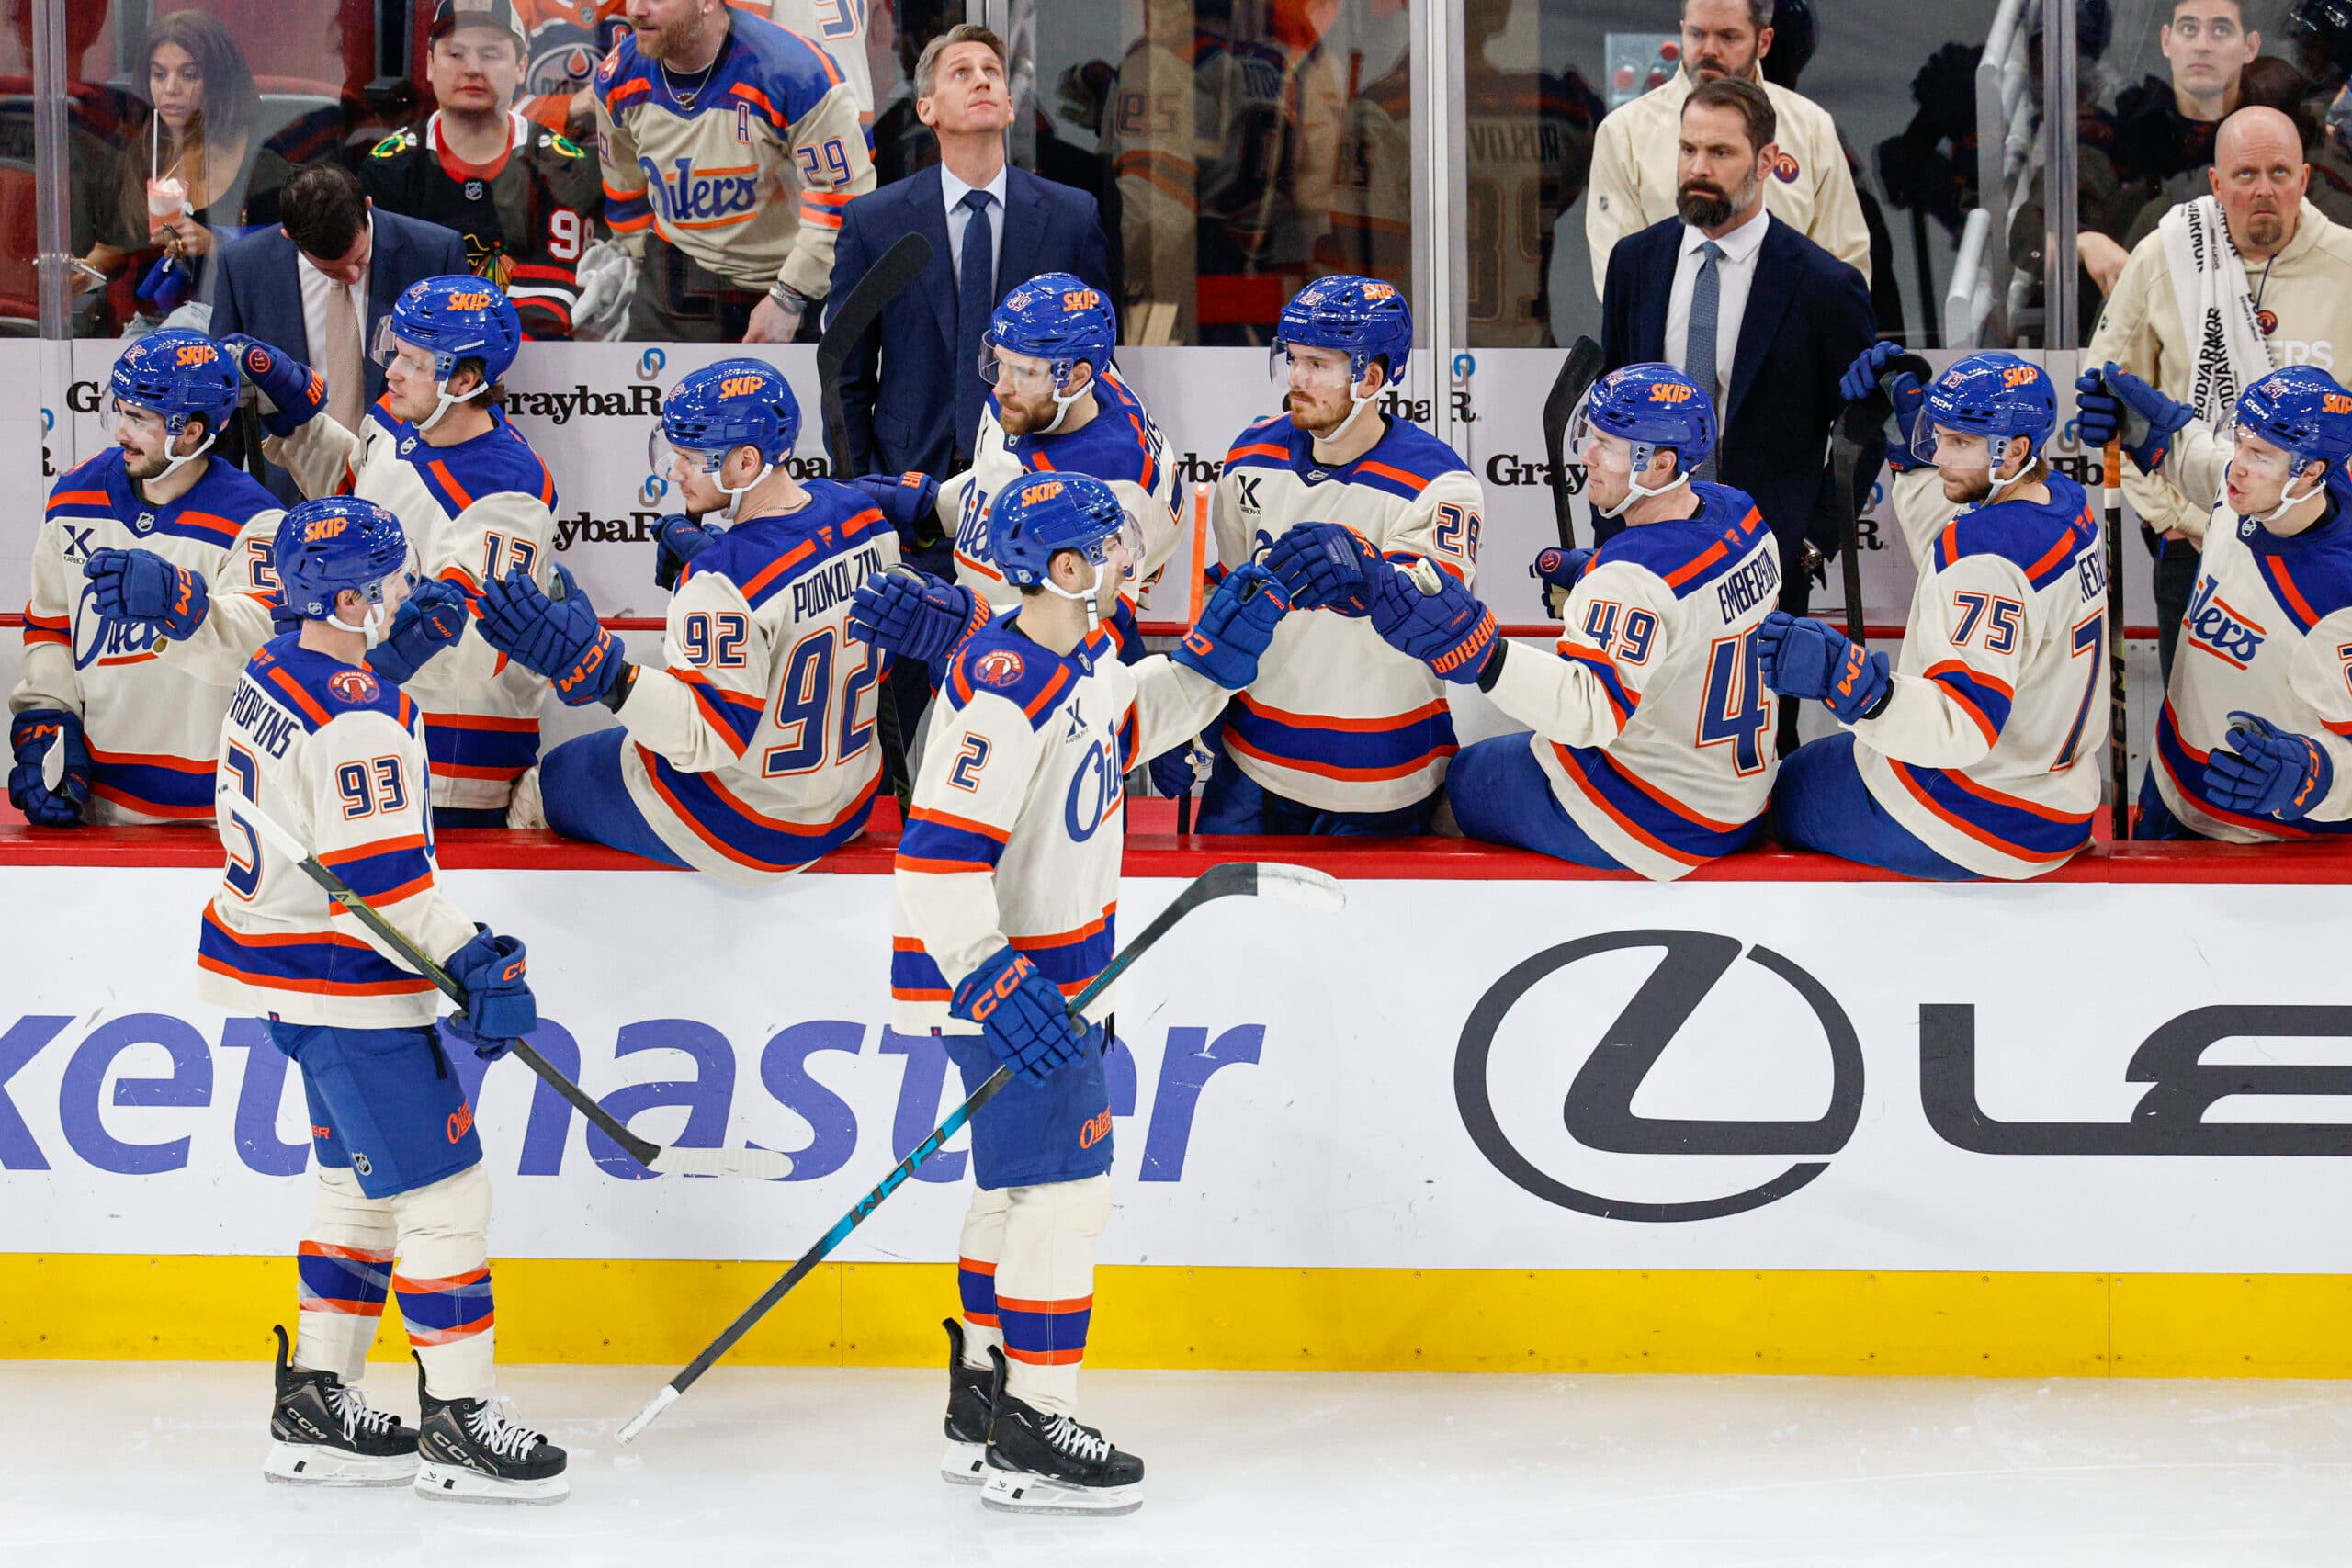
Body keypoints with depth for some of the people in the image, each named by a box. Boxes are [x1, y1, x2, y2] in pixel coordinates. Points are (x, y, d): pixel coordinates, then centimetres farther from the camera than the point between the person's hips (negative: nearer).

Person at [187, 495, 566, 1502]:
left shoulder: (268, 677, 8)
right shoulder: (358, 718, -22)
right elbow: (383, 878, -26)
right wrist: (479, 966, -23)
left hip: (274, 960, 10)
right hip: (346, 989, -10)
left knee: (364, 1183, 19)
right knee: (443, 1188, -4)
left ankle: (315, 1409, 23)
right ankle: (457, 1424, -1)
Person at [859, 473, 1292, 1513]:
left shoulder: (1082, 659, 4)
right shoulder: (1002, 694, -26)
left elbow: (1138, 721, 26)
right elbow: (938, 862, -29)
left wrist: (1217, 652, 9)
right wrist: (994, 988, -34)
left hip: (1054, 966, 11)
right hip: (996, 971, -11)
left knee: (1023, 1185, 18)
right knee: (1060, 1186, -9)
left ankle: (983, 1406, 29)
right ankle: (1029, 1437, -3)